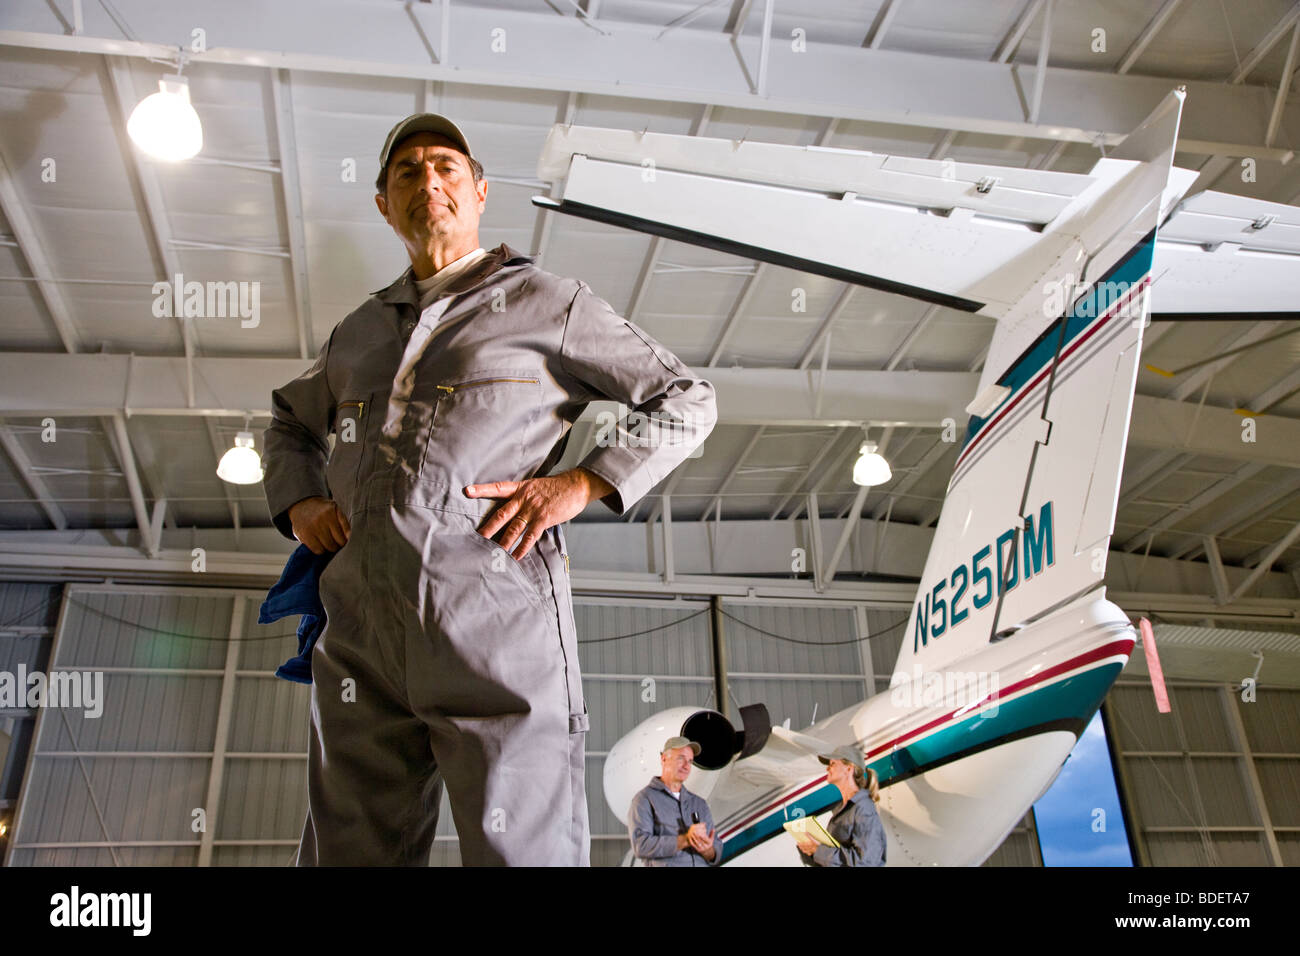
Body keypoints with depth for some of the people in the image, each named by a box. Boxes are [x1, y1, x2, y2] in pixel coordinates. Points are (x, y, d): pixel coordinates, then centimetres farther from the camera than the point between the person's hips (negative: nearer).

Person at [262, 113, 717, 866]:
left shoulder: (548, 303, 11)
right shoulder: (360, 331, 26)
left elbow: (688, 402, 10)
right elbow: (290, 418, 43)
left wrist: (582, 483, -5)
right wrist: (297, 502, 21)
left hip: (493, 609, -4)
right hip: (362, 628, 5)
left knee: (522, 847, -6)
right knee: (353, 850, 9)